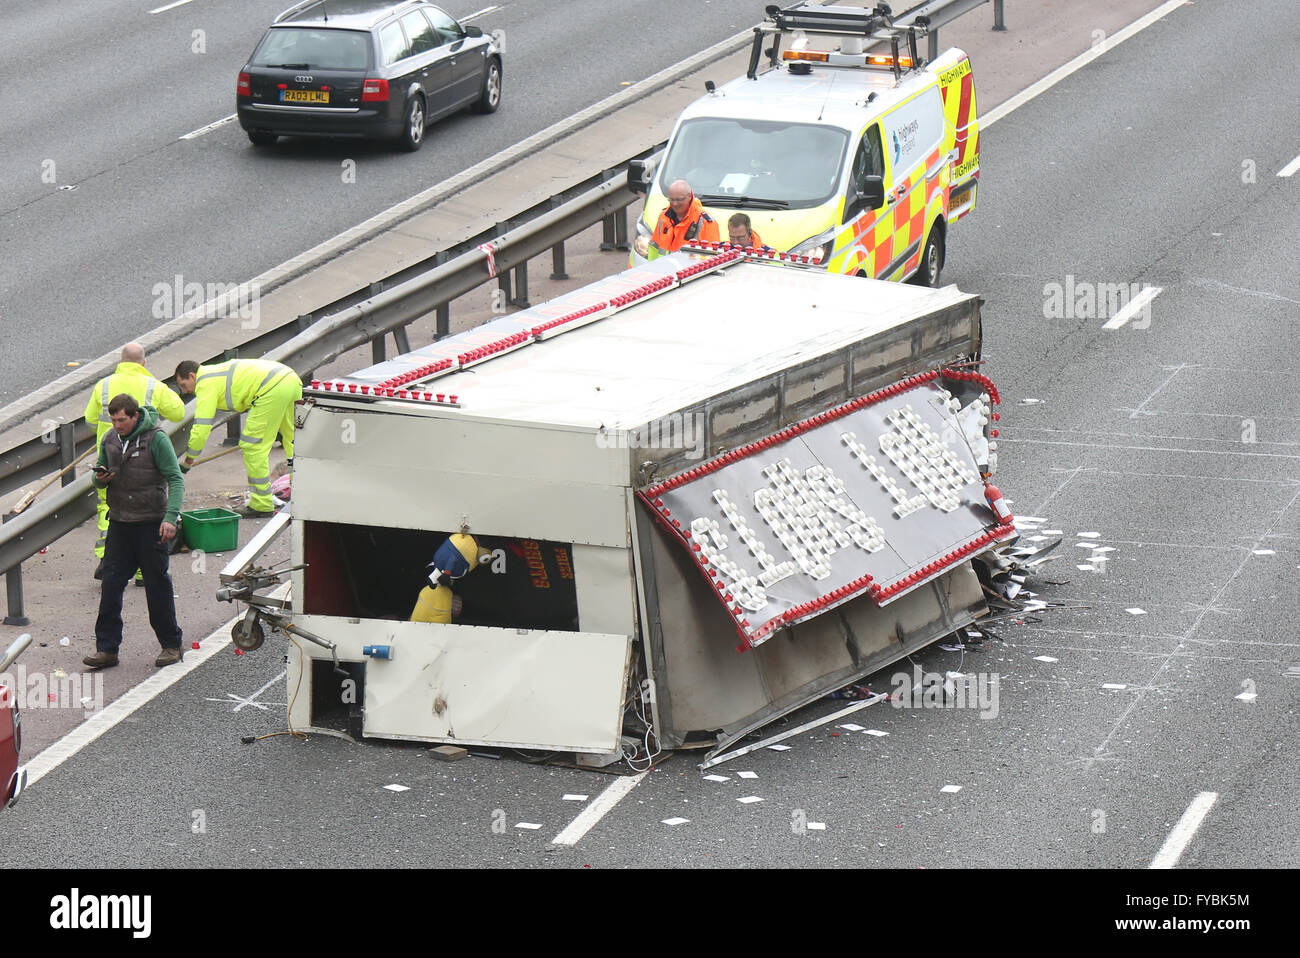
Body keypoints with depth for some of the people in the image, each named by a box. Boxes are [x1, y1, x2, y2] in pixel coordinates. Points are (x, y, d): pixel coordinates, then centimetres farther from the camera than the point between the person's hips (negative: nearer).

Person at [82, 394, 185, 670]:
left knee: (158, 585, 3)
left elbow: (176, 479, -13)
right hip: (119, 523, 5)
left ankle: (171, 645, 16)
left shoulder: (156, 439, -11)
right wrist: (100, 479, -8)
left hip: (151, 523, -5)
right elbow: (100, 480, 17)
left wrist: (170, 517, -24)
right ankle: (107, 648, 4)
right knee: (110, 585, 0)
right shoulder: (110, 440, 6)